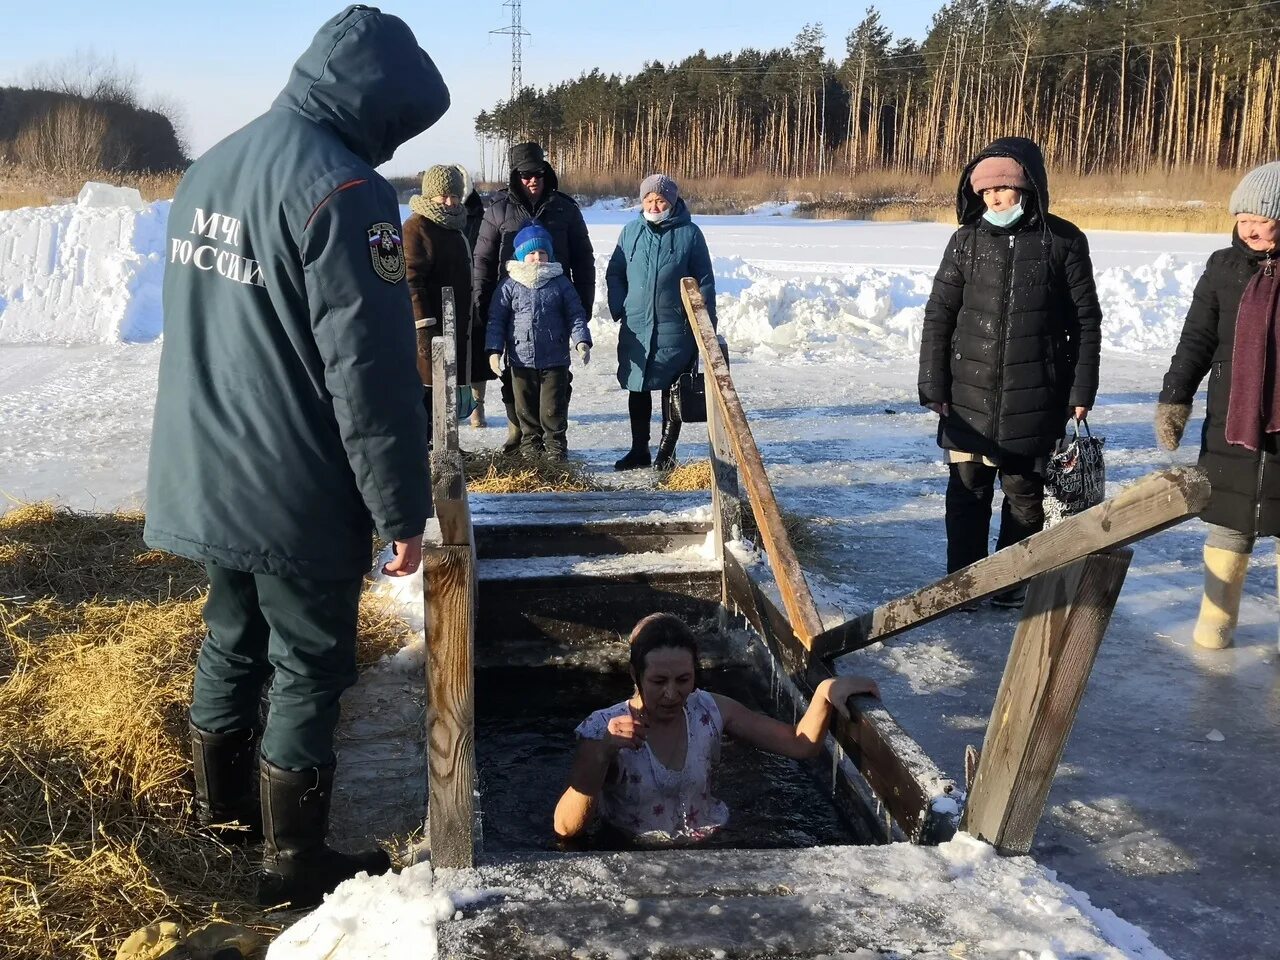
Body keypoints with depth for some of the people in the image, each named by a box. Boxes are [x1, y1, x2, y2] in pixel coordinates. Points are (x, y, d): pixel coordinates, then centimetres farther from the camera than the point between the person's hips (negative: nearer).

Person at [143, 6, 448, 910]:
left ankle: (222, 800, 40)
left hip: (204, 476, 8)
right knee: (311, 667, 5)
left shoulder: (209, 168, 11)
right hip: (296, 492, -8)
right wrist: (402, 505, -14)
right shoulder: (341, 188, -19)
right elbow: (372, 370, -21)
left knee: (232, 639, 23)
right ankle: (295, 859, 18)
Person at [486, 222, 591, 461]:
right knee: (526, 407, 10)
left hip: (555, 359, -1)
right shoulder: (510, 285, 2)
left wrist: (581, 341, -10)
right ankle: (530, 444, 23)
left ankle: (555, 447, 14)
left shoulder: (560, 283, 3)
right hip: (521, 359, 1)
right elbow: (496, 319, 2)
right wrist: (494, 349, -7)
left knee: (553, 408, 2)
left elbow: (575, 314, 4)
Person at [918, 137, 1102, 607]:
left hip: (1034, 400, -1)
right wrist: (933, 386, 0)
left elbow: (1086, 321, 2)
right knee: (967, 491, 6)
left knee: (1025, 493, 9)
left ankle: (1013, 583, 24)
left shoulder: (1063, 241, -1)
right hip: (969, 396, 1)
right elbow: (938, 316, 4)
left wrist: (1081, 392, -1)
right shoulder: (968, 240, 2)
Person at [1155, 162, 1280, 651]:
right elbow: (1197, 340, 5)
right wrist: (1174, 397, -2)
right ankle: (1216, 620, 20)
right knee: (1228, 528, 9)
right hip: (1231, 426, 2)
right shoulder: (1224, 268, 3)